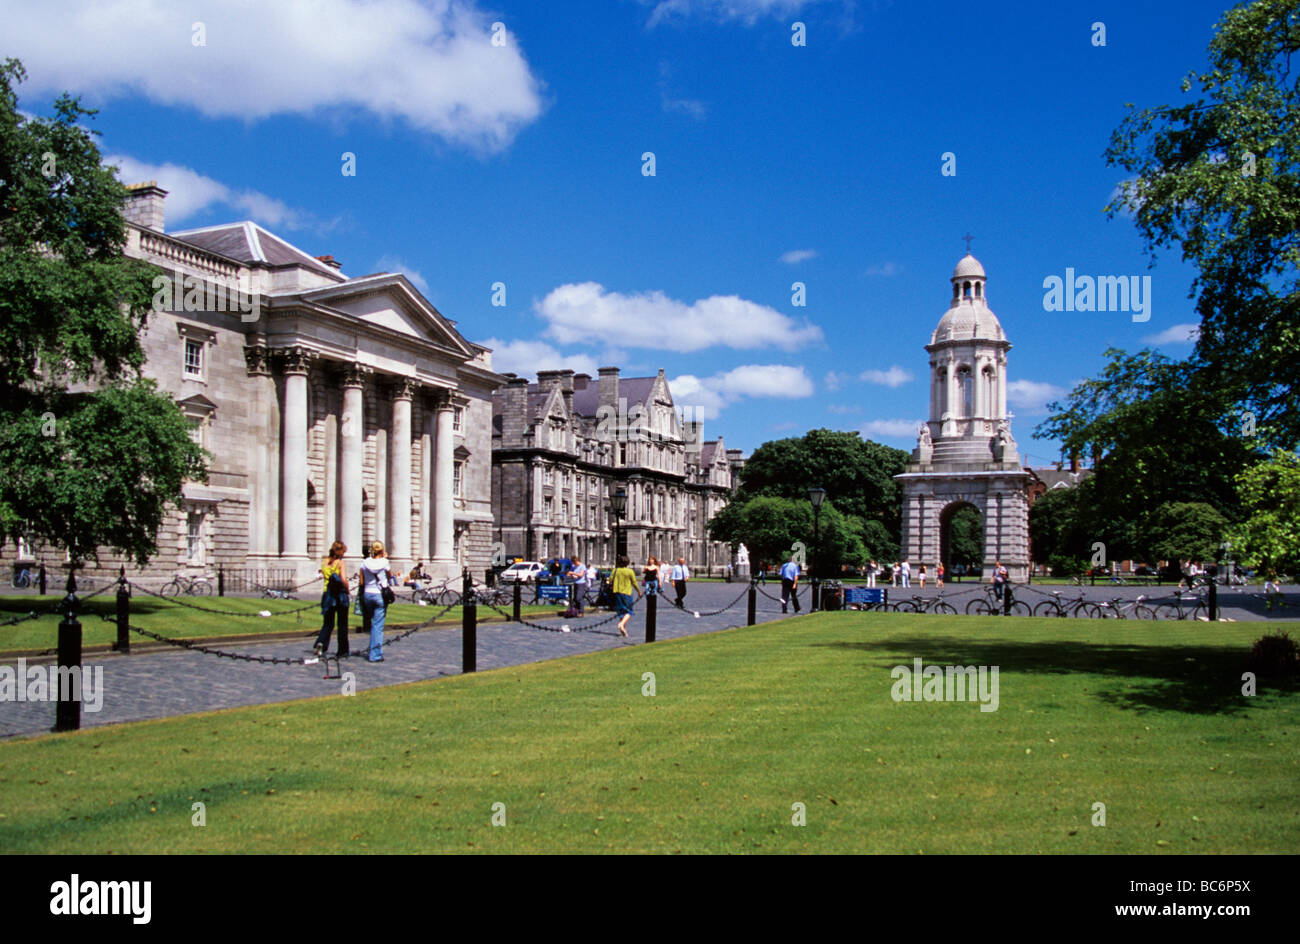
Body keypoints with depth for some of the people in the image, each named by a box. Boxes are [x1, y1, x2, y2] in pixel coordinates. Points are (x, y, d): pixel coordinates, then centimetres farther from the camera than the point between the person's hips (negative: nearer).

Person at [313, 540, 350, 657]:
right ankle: (342, 651, 12)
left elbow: (324, 575, 6)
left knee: (328, 623, 12)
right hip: (340, 595, -4)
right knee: (342, 624, 8)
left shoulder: (325, 562, 5)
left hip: (327, 595, 4)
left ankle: (320, 642, -13)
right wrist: (347, 590, -5)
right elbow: (343, 579, -18)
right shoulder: (340, 562, -10)